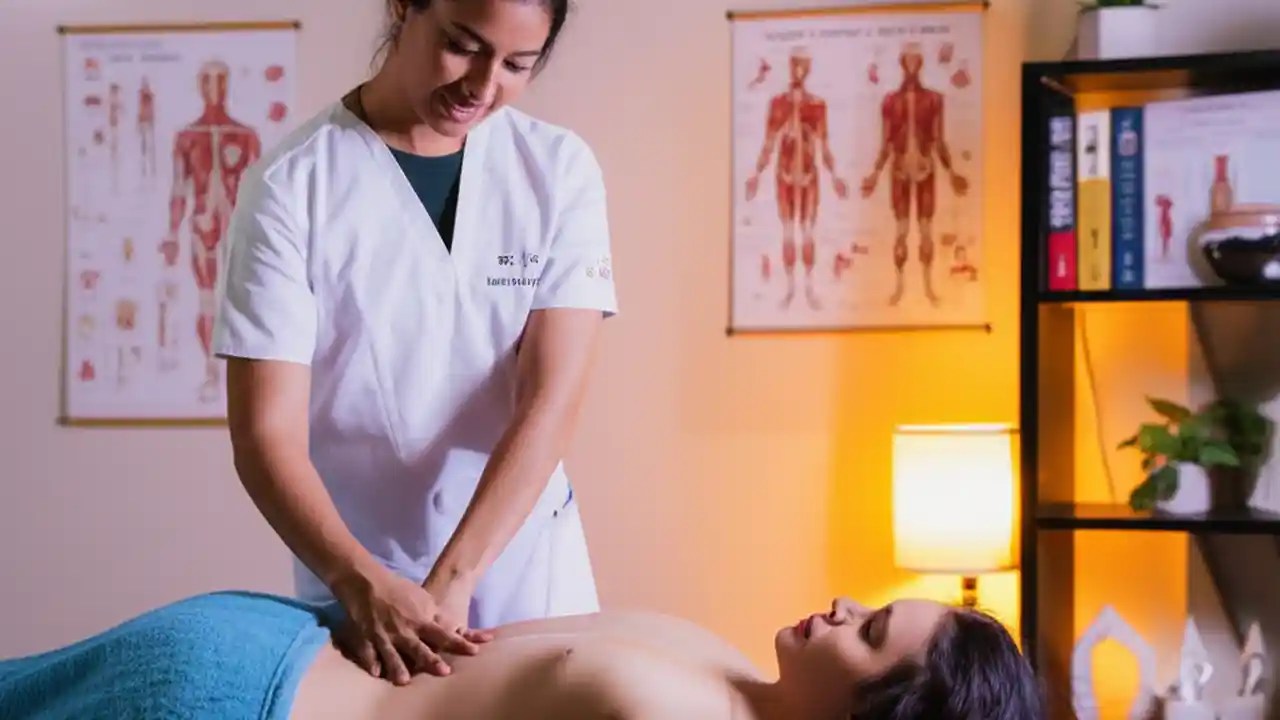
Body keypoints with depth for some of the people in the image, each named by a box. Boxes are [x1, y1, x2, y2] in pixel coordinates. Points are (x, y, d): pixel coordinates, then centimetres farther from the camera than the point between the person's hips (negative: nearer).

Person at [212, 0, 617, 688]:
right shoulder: (291, 183, -11)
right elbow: (267, 438, -15)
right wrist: (364, 584, -29)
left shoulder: (560, 168, -6)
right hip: (353, 586, -2)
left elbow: (551, 402, -13)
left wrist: (451, 580, -23)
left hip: (528, 574, 2)